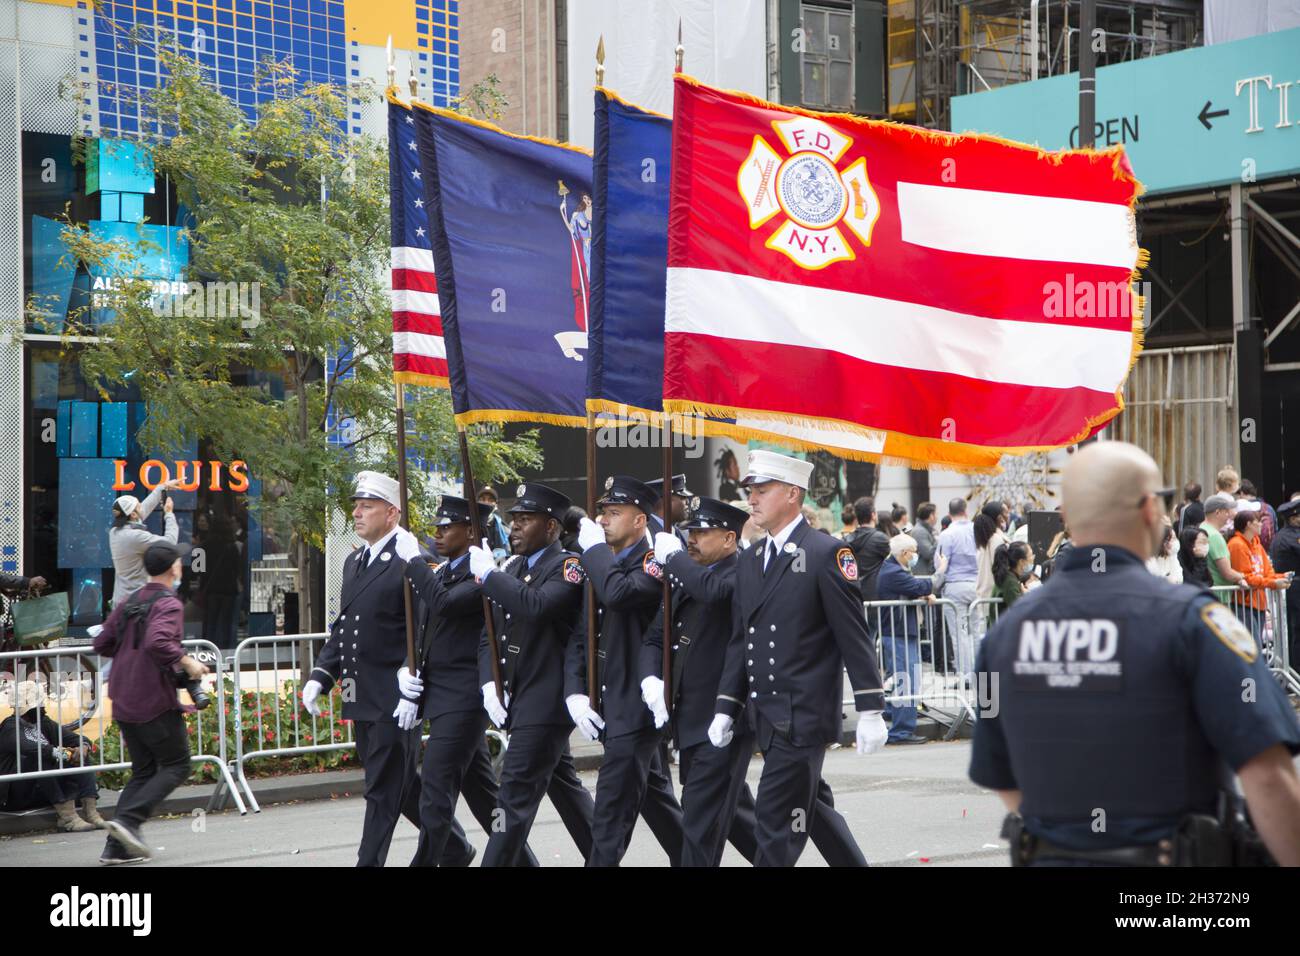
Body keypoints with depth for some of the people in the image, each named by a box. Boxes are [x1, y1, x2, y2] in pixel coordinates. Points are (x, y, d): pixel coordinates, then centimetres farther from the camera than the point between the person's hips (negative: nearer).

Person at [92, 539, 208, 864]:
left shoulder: (127, 604, 13)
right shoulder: (169, 604, -11)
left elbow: (102, 644, 14)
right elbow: (158, 643, -28)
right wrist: (186, 662, -16)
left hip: (123, 703, 8)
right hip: (156, 703, -8)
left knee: (143, 771, 14)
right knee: (176, 766, 4)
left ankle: (117, 847, 4)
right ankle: (128, 819, -13)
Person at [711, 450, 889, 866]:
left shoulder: (826, 554, -8)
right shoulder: (750, 560, 14)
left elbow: (854, 637, -10)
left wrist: (870, 711, -12)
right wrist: (725, 707, 11)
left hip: (802, 718, -7)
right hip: (764, 718, 7)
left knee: (775, 824, -10)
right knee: (811, 811, 15)